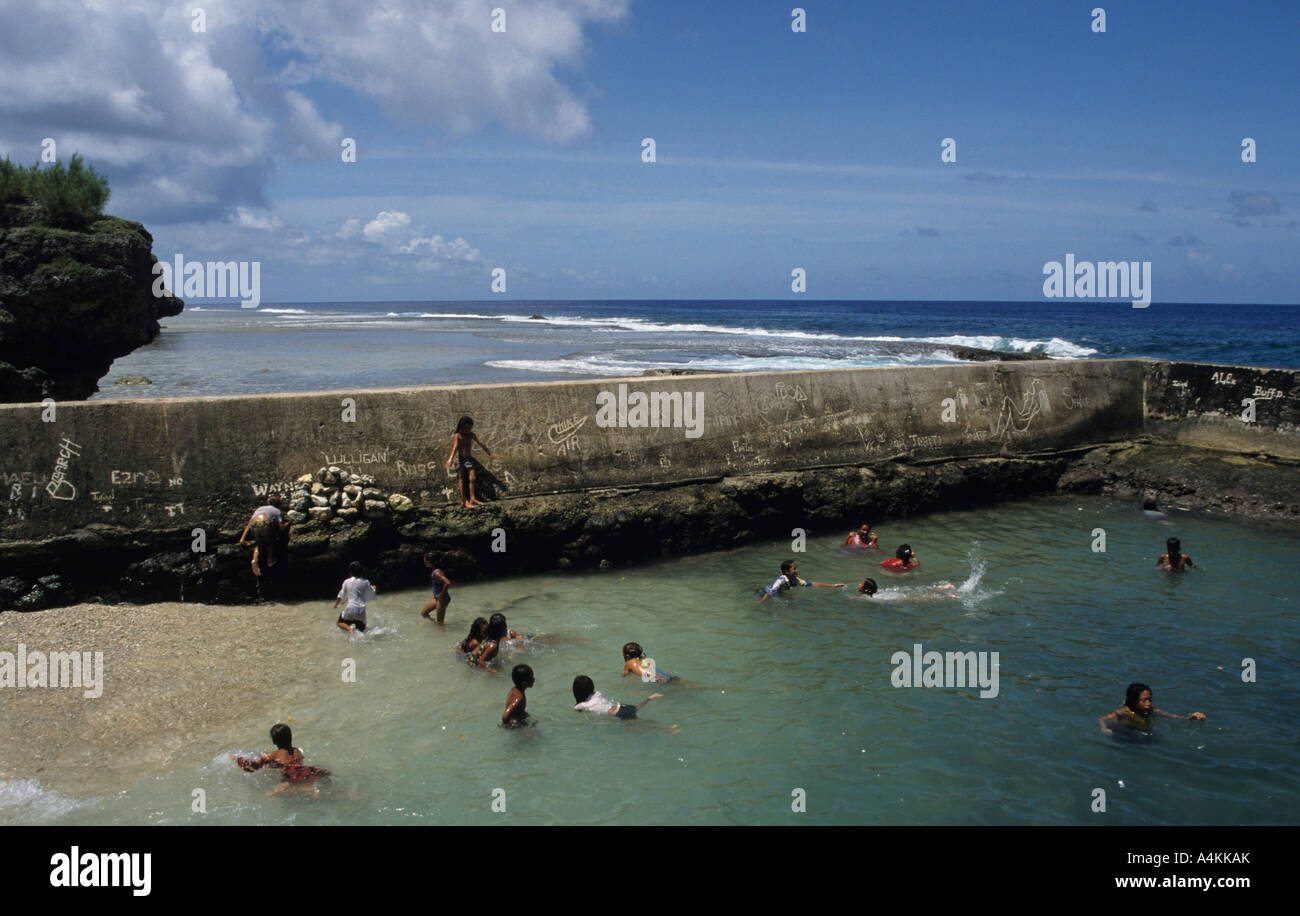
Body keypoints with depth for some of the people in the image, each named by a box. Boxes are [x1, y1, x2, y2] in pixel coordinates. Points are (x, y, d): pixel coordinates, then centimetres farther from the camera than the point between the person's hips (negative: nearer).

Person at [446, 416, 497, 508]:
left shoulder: (471, 435, 5)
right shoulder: (457, 435, -12)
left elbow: (481, 443, 11)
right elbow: (455, 446, -28)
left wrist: (490, 454, 18)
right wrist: (451, 458, -42)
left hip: (469, 458, 5)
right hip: (460, 458, -5)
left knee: (471, 478, 3)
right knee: (462, 479, -3)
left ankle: (472, 499, 10)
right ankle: (464, 500, -2)